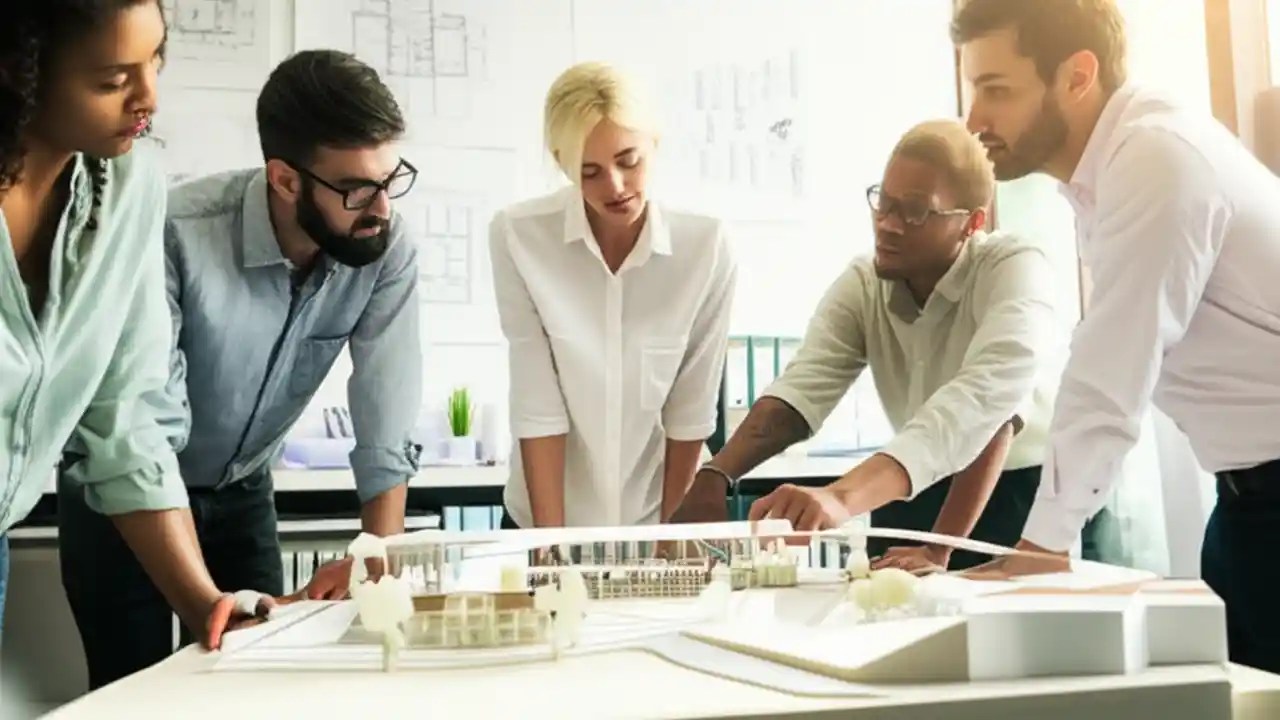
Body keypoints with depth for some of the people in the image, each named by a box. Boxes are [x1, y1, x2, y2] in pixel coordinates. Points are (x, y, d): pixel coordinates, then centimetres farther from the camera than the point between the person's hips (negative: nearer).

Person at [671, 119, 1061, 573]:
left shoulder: (1015, 271, -20)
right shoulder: (861, 285, -7)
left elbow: (985, 405, -36)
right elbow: (802, 389, -20)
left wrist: (844, 496, -46)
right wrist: (715, 475, -38)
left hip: (1021, 495, -3)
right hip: (917, 495, 3)